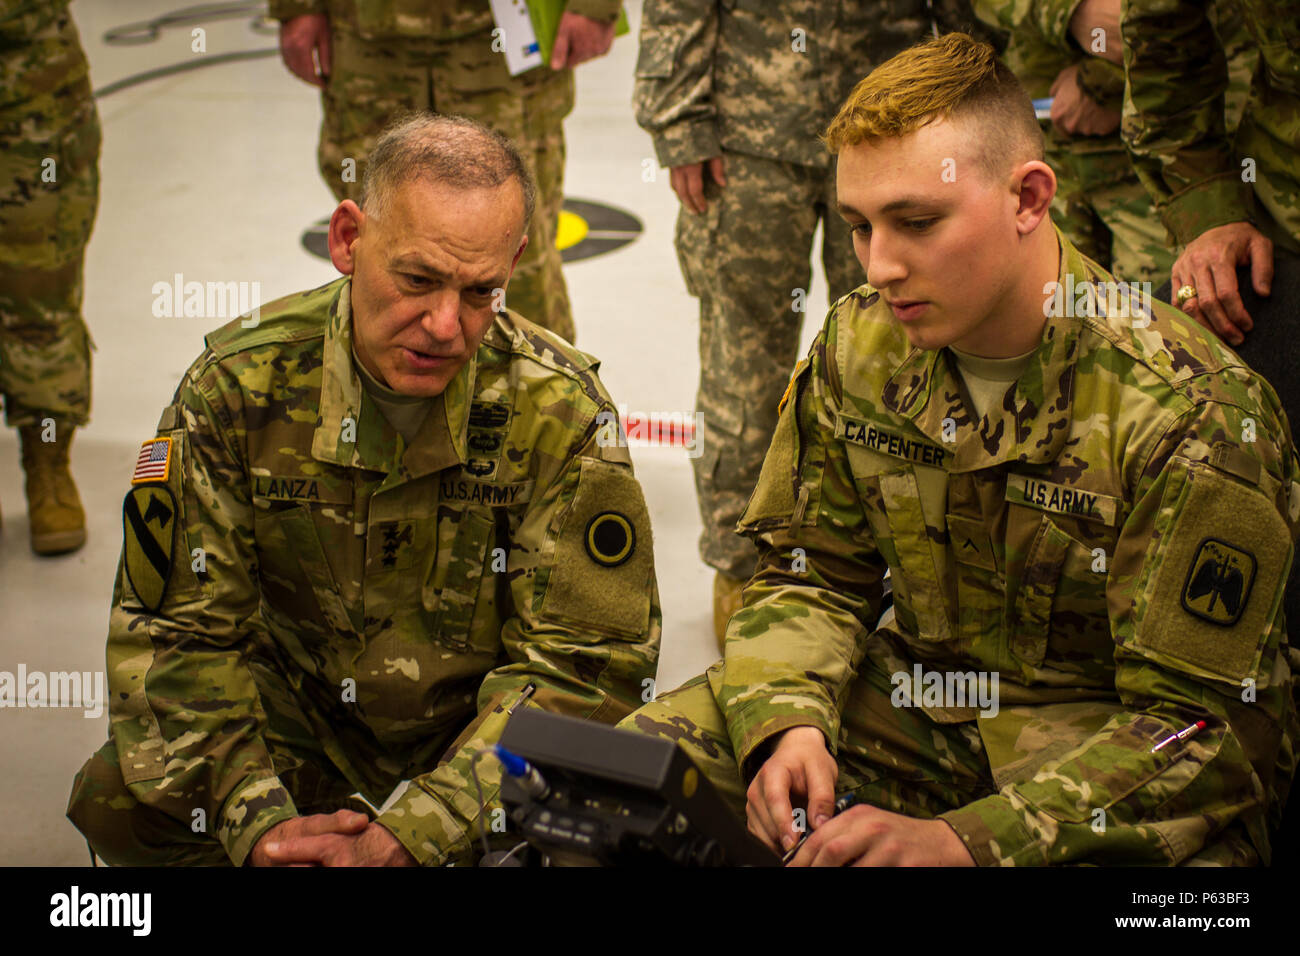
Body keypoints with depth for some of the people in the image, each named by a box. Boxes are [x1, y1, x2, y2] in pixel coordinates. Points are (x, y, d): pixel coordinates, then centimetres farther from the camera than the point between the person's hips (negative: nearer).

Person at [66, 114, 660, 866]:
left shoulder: (558, 411, -17)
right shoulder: (240, 382, -13)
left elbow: (582, 664, -16)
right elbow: (178, 631, -10)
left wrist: (406, 835, -26)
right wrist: (259, 824, -25)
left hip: (479, 736, -1)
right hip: (298, 721, 1)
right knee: (115, 800, -22)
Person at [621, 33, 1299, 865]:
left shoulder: (1193, 412, -21)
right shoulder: (859, 348, -3)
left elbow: (1190, 721, -20)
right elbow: (810, 573, 6)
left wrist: (964, 841, -31)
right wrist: (789, 725, -17)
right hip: (923, 694, 5)